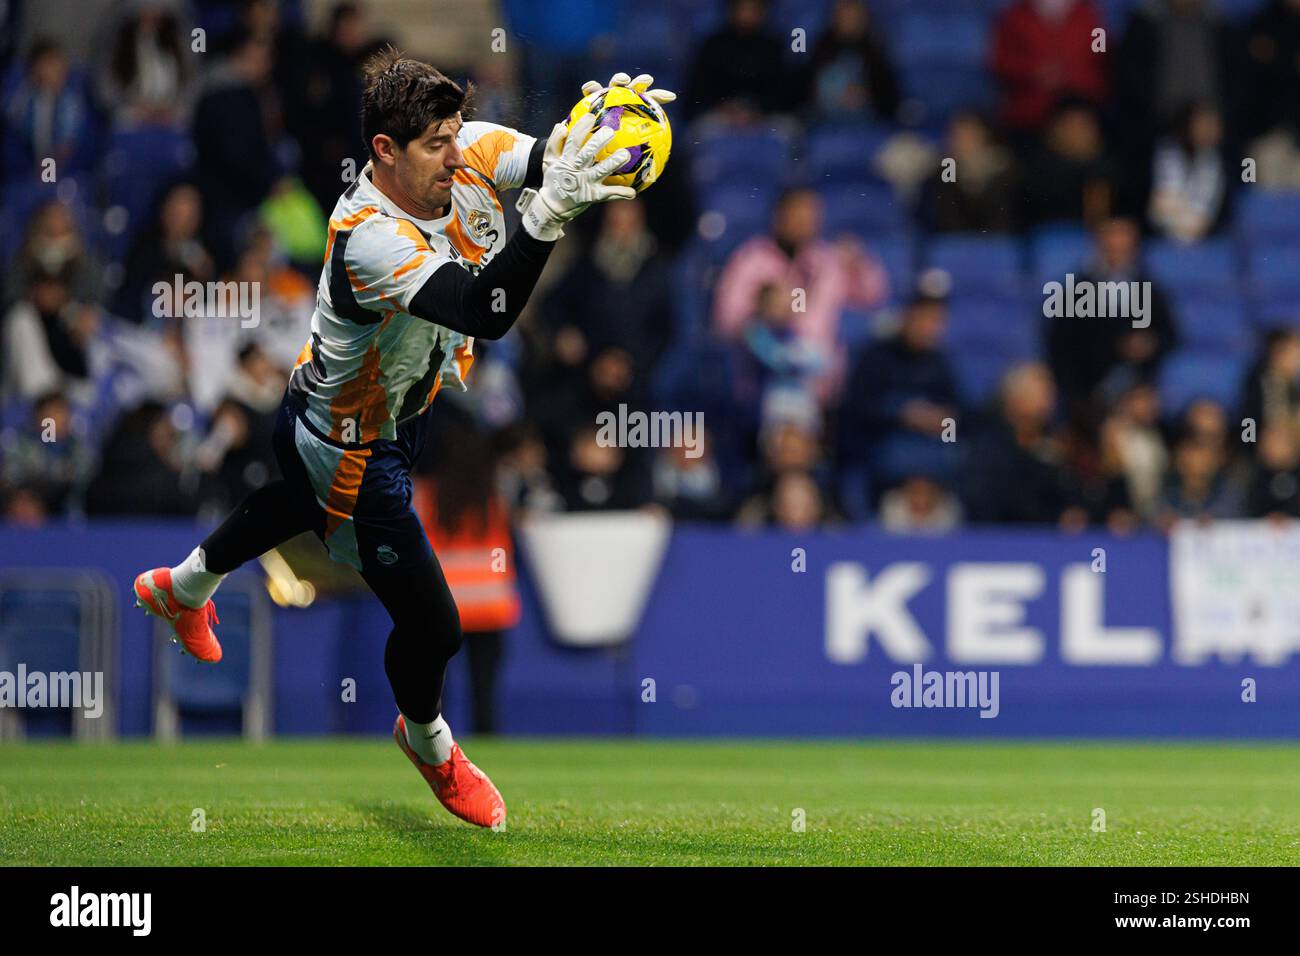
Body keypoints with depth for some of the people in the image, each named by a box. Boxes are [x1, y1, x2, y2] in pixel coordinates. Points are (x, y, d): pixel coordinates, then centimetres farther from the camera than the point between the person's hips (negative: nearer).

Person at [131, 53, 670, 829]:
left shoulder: (467, 154, -21)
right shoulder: (369, 241, -42)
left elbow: (564, 155, -29)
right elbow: (487, 313, -54)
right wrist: (547, 212, -67)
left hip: (397, 409, 9)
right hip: (349, 450, -9)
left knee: (302, 504, 37)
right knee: (432, 627, 1)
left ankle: (183, 588, 67)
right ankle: (428, 741, 37)